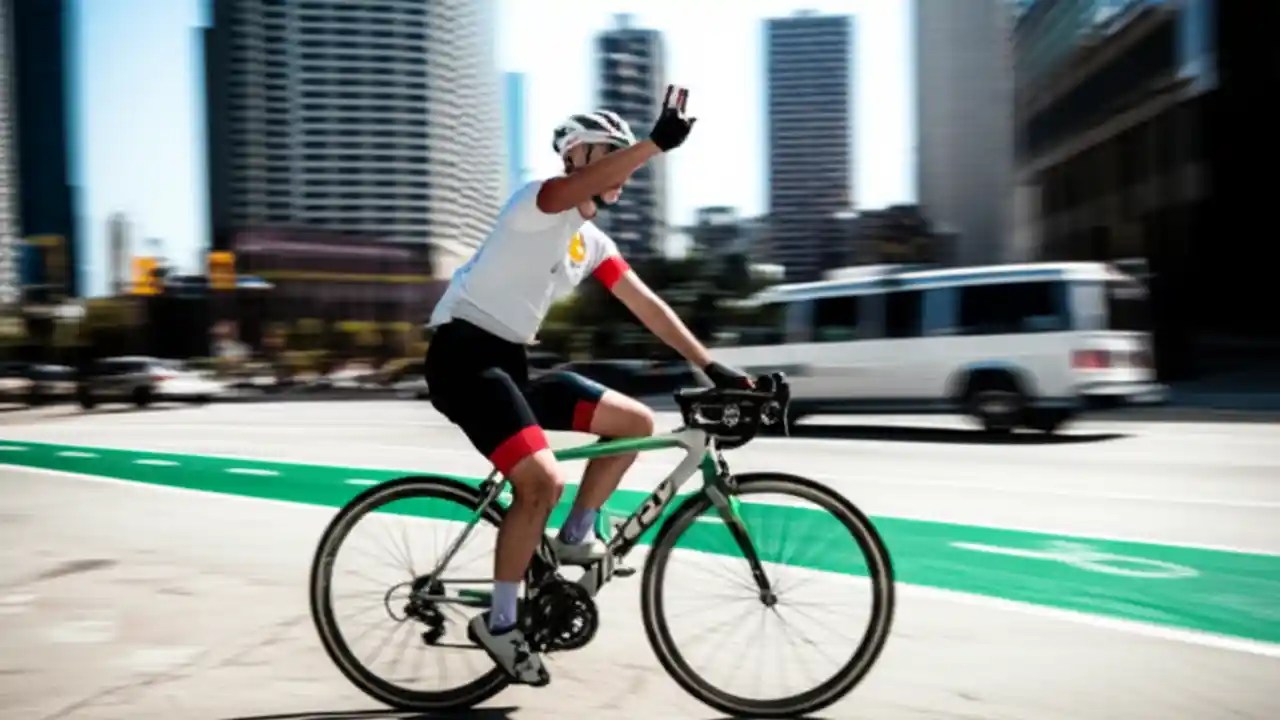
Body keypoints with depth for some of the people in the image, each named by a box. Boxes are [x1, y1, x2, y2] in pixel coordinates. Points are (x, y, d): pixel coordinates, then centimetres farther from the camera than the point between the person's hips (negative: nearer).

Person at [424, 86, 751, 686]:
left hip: (510, 361, 9)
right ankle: (499, 622, -7)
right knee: (543, 479, -24)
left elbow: (648, 308, 11)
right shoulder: (540, 202, -9)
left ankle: (574, 538, 16)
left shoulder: (593, 242, 14)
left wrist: (712, 368, 6)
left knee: (636, 422, 4)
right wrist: (659, 142, -43)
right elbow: (581, 185, -34)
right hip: (464, 353, -9)